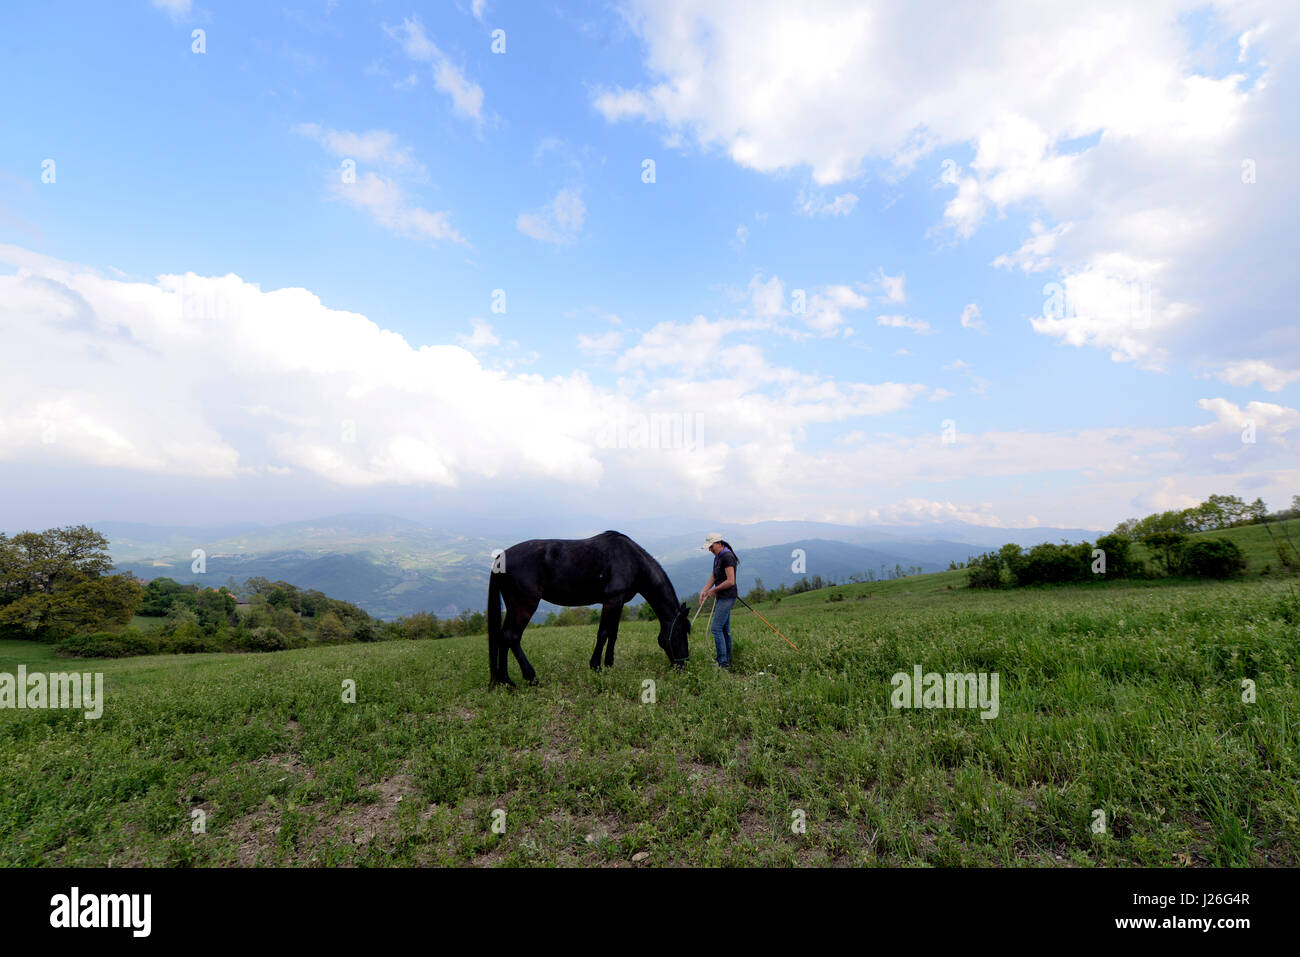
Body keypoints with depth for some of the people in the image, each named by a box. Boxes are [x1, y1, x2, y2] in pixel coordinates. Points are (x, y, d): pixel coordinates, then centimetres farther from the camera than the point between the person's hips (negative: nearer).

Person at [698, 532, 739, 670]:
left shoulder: (727, 557, -17)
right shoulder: (717, 557, 14)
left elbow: (730, 581, -22)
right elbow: (713, 576, 15)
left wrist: (714, 589, -11)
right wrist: (704, 591, 1)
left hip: (727, 597, -10)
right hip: (721, 597, 10)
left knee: (716, 629, -11)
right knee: (725, 629, 13)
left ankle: (723, 663, -6)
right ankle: (728, 662, 20)